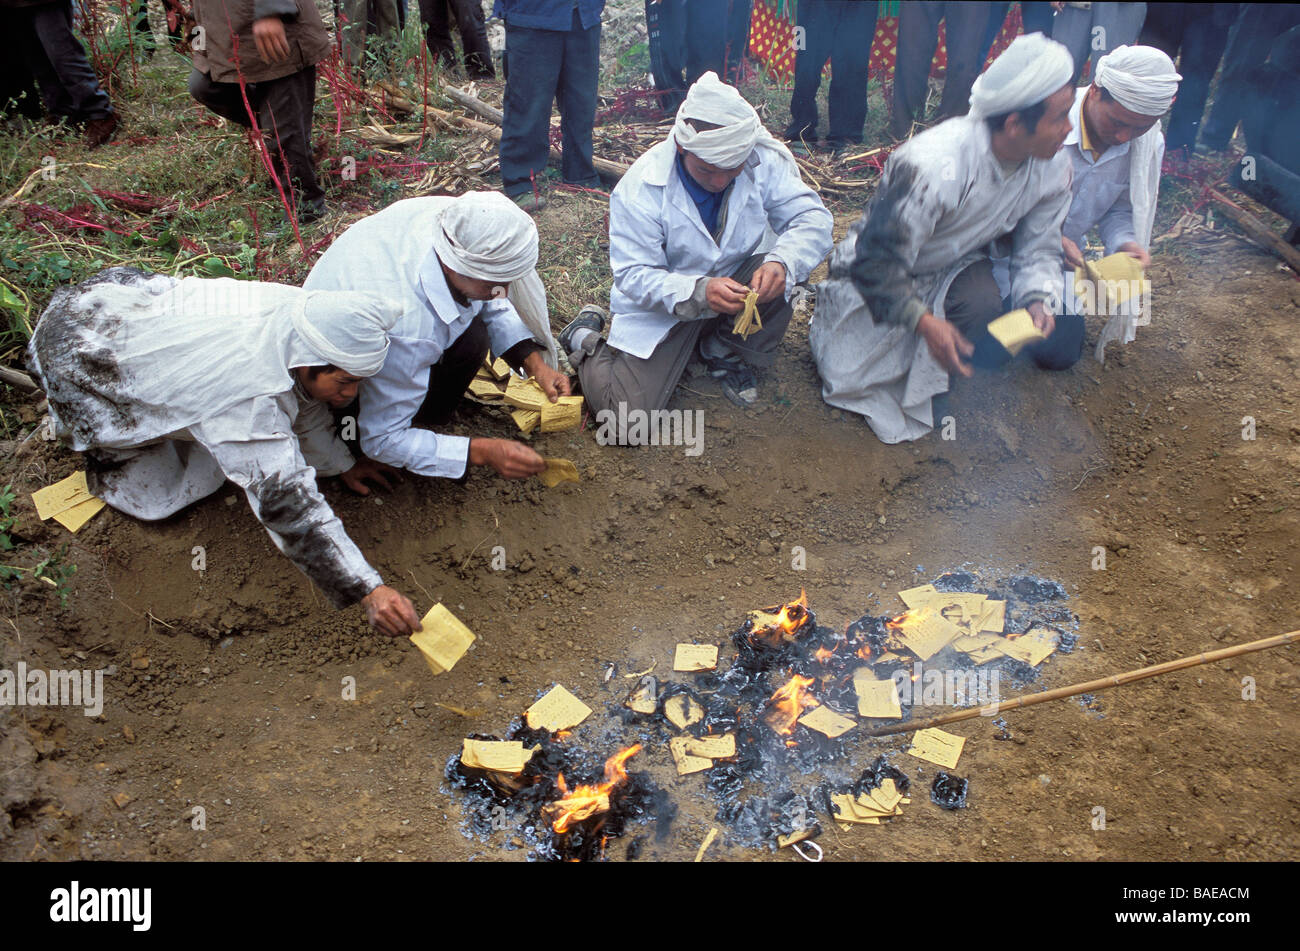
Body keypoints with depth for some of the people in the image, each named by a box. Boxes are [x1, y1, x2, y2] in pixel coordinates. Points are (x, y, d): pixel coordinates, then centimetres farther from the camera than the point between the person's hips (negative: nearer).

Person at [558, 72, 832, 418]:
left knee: (778, 272, -28)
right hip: (663, 307, -4)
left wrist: (781, 263, -39)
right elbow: (634, 276, -23)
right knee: (627, 417, -19)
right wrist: (699, 292, -42)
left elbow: (812, 218, -16)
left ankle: (729, 353, 1)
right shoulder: (640, 188, -24)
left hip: (734, 287, 4)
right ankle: (585, 340, 14)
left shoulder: (764, 160, -15)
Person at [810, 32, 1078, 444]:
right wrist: (924, 322, -42)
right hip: (878, 273, -5)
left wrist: (1039, 298, -25)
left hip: (959, 265, 5)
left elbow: (1037, 248, -3)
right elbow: (879, 259, -32)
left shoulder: (1054, 169, -15)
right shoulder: (932, 167, -37)